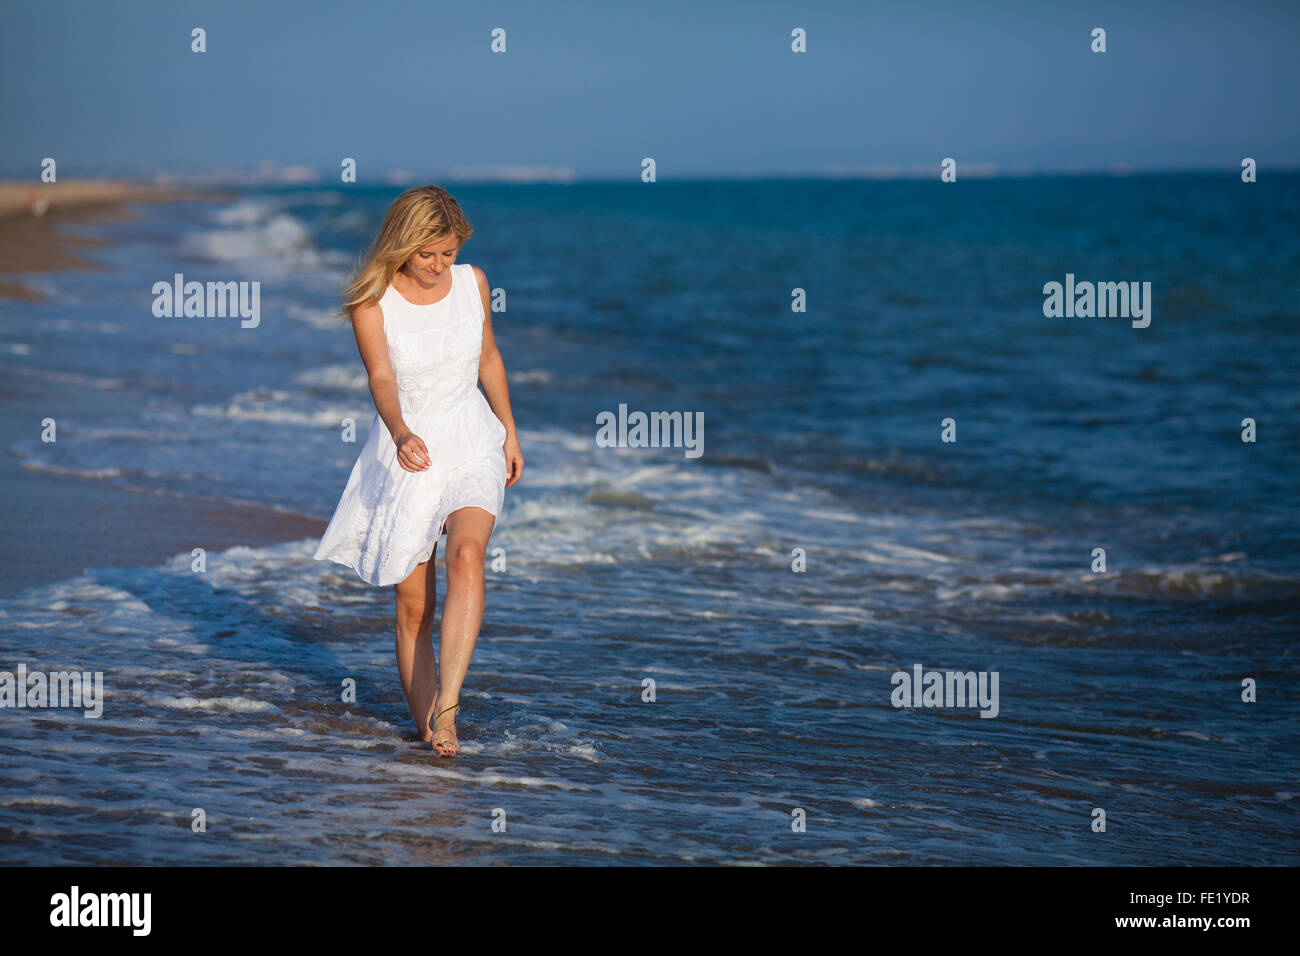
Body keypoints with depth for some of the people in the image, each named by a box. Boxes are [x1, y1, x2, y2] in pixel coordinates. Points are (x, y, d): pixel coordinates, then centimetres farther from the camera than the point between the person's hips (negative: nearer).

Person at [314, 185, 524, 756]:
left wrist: (509, 430, 19)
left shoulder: (472, 282, 1)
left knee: (467, 554, -27)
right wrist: (401, 435, -42)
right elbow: (381, 379, -23)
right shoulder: (370, 302, -9)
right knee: (413, 604, 0)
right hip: (408, 452, -1)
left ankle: (445, 708, -31)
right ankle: (427, 727, 12)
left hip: (473, 442, 1)